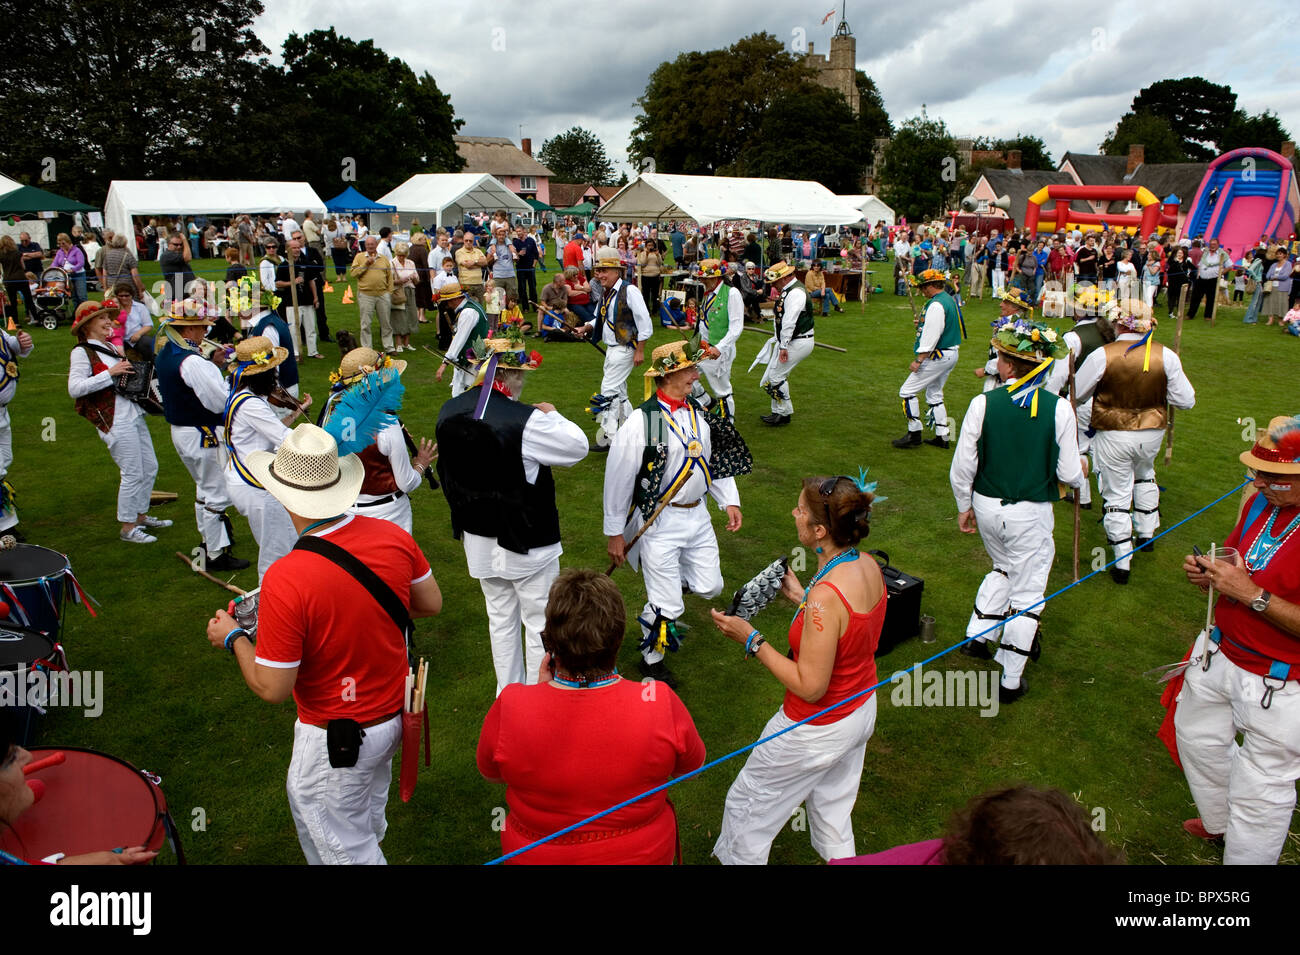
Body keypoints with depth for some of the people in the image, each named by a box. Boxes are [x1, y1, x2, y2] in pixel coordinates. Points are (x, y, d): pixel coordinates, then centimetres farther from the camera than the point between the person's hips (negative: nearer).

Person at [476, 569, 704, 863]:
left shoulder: (510, 708, -28)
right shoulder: (662, 704, -28)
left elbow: (490, 773, -6)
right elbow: (692, 766, -6)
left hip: (534, 857, 0)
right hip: (646, 854, 0)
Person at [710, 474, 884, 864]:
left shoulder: (825, 597, -36)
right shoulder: (869, 567, -10)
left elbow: (810, 686, -28)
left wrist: (751, 641, -24)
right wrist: (802, 598, 4)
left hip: (818, 729, -8)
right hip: (862, 711, 8)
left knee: (747, 805, 17)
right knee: (832, 812, 29)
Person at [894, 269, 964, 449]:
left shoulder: (936, 305, -19)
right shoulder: (950, 300, 13)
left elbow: (931, 336, -23)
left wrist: (918, 360, -21)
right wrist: (922, 325, 14)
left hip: (938, 357, -11)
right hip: (951, 354, 11)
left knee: (907, 392, -5)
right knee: (934, 394, 18)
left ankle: (914, 434, -1)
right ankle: (942, 436, 19)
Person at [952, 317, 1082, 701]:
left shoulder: (983, 403, -11)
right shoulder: (1059, 409, -12)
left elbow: (962, 467, -8)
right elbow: (1070, 475, -7)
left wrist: (965, 506, 9)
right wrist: (1079, 471, 17)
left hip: (986, 506, 2)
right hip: (1031, 514, -2)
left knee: (1003, 569, 30)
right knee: (1027, 592, 12)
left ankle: (976, 636, 31)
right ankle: (1009, 680, 20)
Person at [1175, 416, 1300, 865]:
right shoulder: (1262, 502, -2)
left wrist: (1252, 594, -29)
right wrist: (1209, 573, -6)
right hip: (1221, 656, 8)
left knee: (1258, 794, 6)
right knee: (1197, 734, 28)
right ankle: (1220, 822, 52)